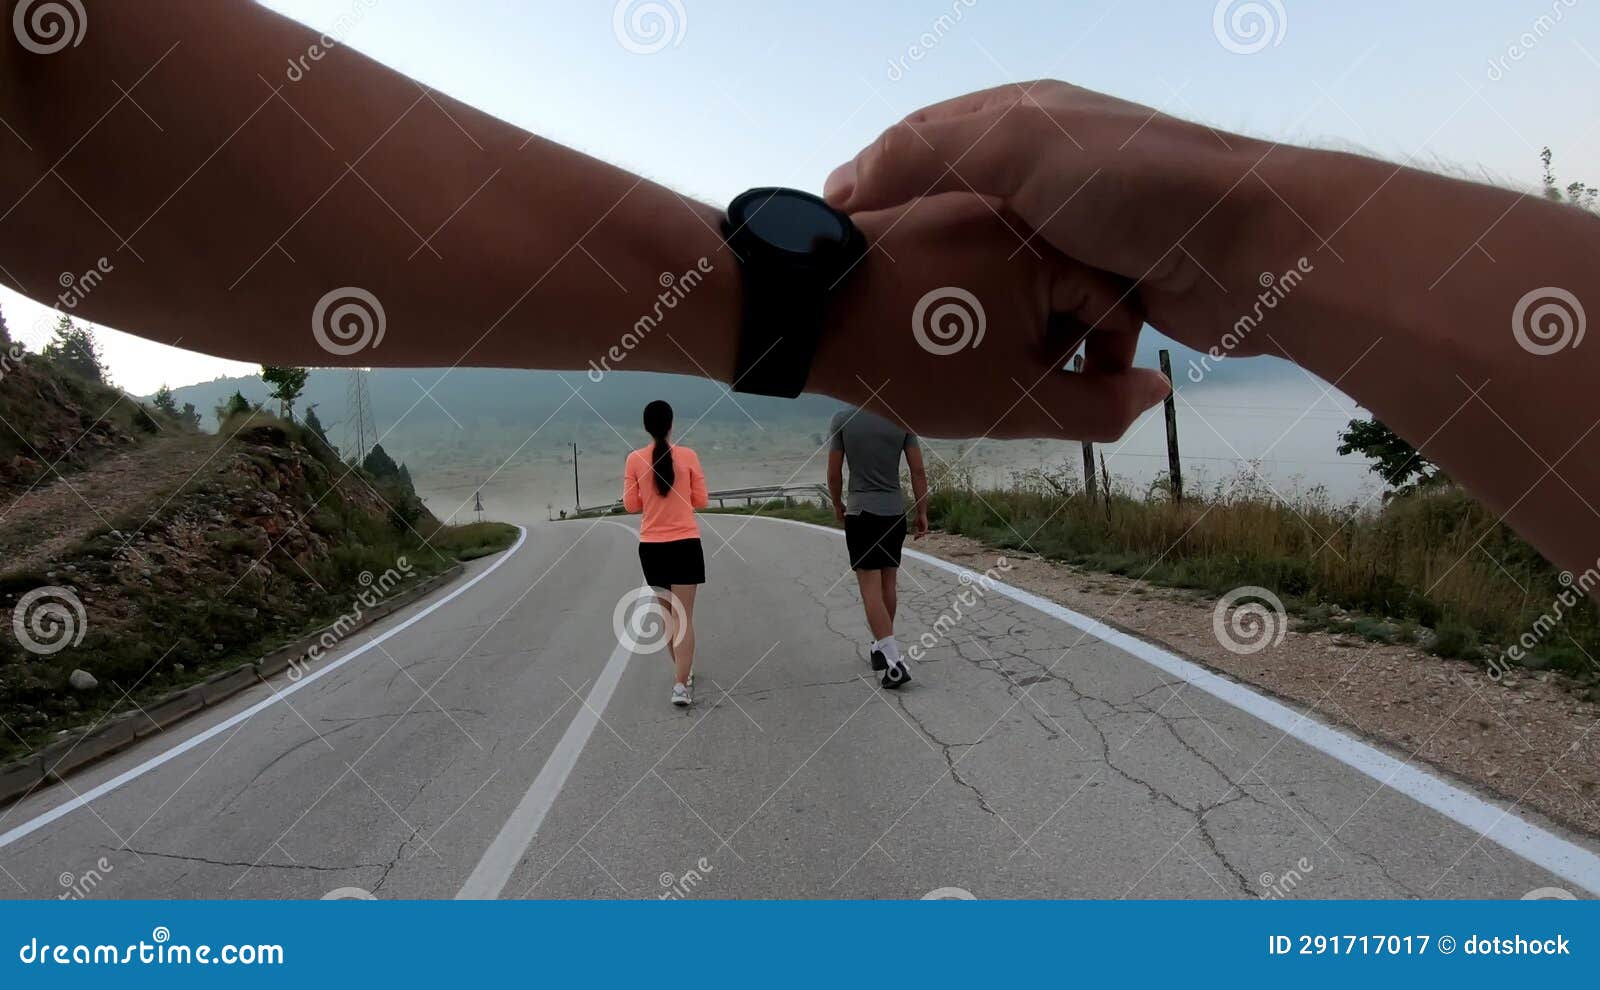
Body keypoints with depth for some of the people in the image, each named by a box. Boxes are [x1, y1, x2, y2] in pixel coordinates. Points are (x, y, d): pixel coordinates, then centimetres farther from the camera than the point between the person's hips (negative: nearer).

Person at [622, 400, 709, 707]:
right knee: (683, 617, -1)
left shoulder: (635, 459, -3)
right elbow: (701, 501, 0)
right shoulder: (688, 456, -6)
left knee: (667, 614, 18)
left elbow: (630, 504, 2)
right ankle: (681, 685, -9)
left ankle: (683, 673, 30)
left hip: (652, 546, 2)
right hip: (685, 544, -2)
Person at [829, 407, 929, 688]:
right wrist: (921, 512, 8)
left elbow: (834, 474, -2)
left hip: (861, 513, -3)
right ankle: (881, 648, 30)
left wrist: (837, 504, 15)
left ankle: (894, 661, -14)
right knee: (889, 583, 17)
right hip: (896, 512, 3)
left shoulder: (842, 420, -6)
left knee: (871, 589, -5)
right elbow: (919, 471, -2)